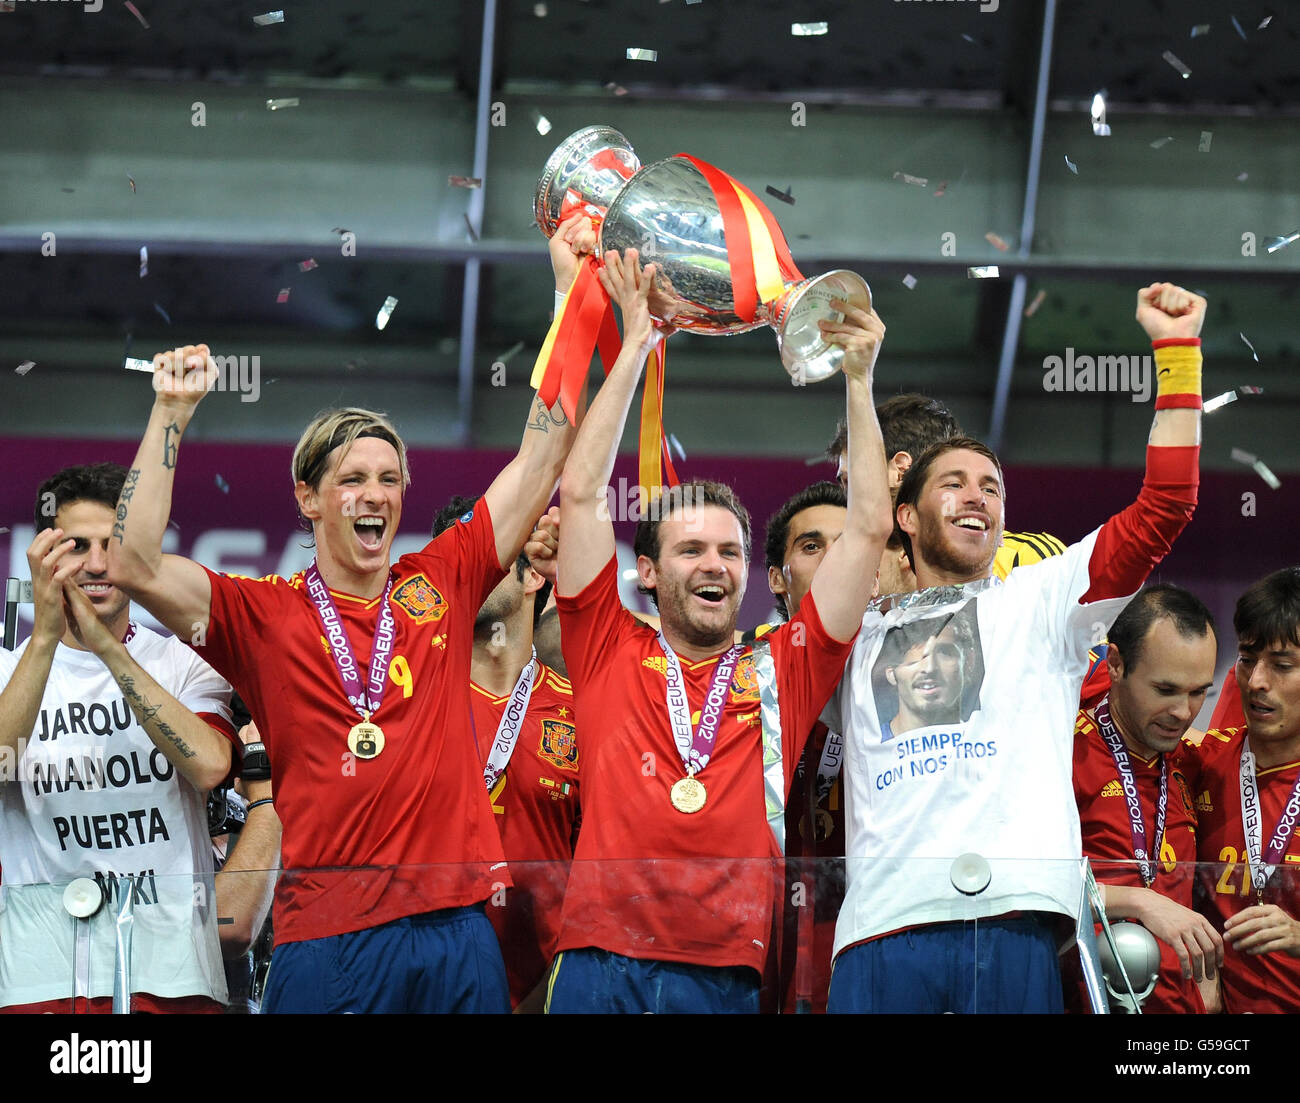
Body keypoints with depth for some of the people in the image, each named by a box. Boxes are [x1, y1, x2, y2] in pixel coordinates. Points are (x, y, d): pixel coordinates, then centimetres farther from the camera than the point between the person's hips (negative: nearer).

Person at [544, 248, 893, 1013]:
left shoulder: (781, 674, 14)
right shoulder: (611, 654, 13)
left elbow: (869, 528, 14)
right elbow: (582, 493, 11)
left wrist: (859, 379, 13)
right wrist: (636, 346, 12)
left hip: (727, 980, 1)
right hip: (602, 970, -1)